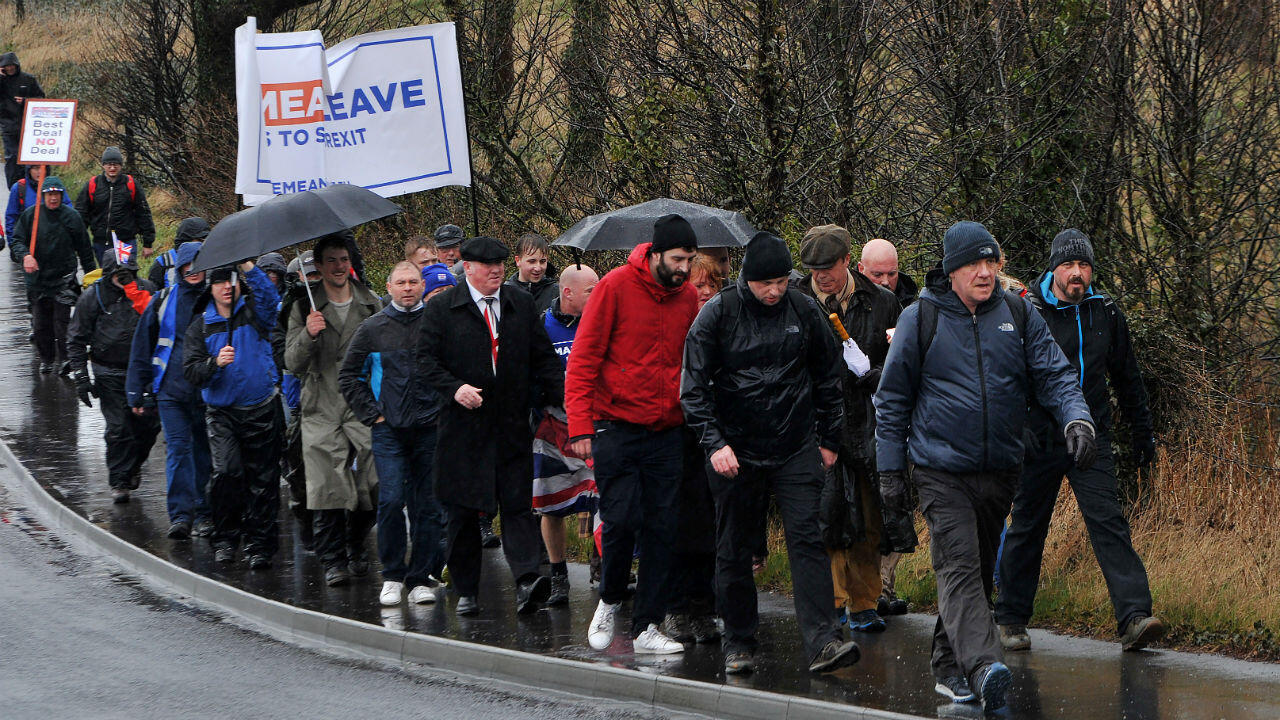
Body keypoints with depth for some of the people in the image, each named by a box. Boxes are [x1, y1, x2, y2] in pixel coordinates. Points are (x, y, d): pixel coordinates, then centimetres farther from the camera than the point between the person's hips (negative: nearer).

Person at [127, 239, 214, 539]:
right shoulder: (164, 301, 6)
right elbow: (142, 347, 11)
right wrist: (138, 393, 8)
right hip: (171, 388, 0)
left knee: (204, 450, 5)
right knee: (177, 448, -9)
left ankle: (204, 514, 13)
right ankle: (180, 514, -11)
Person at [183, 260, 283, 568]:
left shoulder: (253, 313, 3)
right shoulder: (200, 326, 7)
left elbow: (269, 298, -21)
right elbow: (191, 372, 0)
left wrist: (247, 266, -32)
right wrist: (215, 363, -20)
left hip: (261, 411, 0)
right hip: (222, 412, 0)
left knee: (263, 479, 1)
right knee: (226, 471, -16)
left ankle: (259, 544, 10)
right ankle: (225, 538, -1)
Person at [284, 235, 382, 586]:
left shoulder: (372, 305, 9)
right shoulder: (304, 309, 4)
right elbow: (292, 362, -1)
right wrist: (309, 335, -21)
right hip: (322, 414, -1)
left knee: (371, 488, -3)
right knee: (327, 489, -11)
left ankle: (356, 547, 20)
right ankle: (333, 561, -2)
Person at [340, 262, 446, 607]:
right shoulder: (373, 328, 6)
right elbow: (348, 375, 12)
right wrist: (371, 413, 5)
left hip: (431, 428, 0)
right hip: (389, 429, 0)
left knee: (428, 506, 2)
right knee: (391, 501, -11)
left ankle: (421, 578, 8)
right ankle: (392, 575, 0)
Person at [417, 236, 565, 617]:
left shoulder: (522, 305, 11)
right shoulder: (442, 308, 2)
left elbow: (543, 357, 13)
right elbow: (426, 359, 0)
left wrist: (562, 396, -2)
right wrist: (454, 388, -16)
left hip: (512, 426, 2)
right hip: (463, 425, -1)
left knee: (518, 505, -9)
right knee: (462, 512, 4)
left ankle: (526, 581, -20)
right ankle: (466, 591, 12)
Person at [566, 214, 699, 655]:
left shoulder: (688, 297, 8)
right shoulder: (617, 287, -6)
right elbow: (584, 357, -6)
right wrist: (580, 424, -12)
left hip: (666, 432, 4)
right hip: (616, 426, -4)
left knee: (661, 527, 0)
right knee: (621, 519, -10)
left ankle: (647, 627, 6)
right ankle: (610, 601, 16)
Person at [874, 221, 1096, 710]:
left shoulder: (1018, 315, 5)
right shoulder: (920, 320, -1)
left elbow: (1053, 375, 4)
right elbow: (892, 399, 5)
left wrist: (1076, 418, -17)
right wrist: (890, 472, 2)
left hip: (1001, 469, 4)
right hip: (942, 468, -4)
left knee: (979, 572, 12)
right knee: (959, 568, -18)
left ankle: (950, 667, 25)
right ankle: (983, 667, -34)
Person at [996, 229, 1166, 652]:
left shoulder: (1105, 313, 7)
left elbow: (1127, 377, 18)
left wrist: (1142, 432, 20)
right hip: (1038, 442, -2)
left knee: (1108, 522, -10)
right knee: (1027, 529, 8)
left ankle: (1134, 617, -19)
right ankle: (1011, 620, 22)